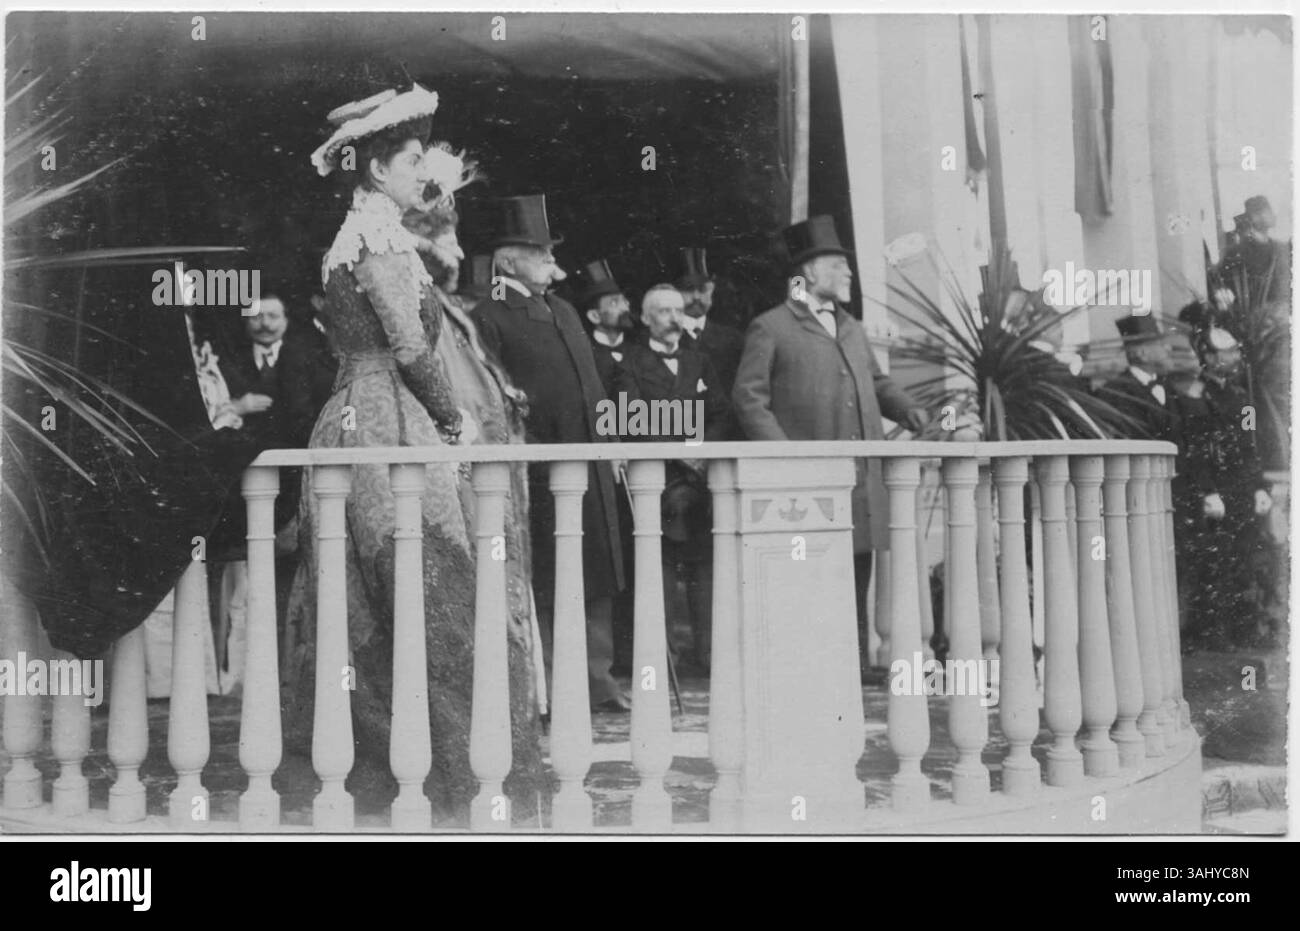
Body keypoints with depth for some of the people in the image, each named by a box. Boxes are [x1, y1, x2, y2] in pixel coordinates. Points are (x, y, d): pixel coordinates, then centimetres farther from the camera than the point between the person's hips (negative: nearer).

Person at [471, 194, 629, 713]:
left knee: (596, 582, 10)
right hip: (539, 475, -8)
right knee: (540, 588, -3)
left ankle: (596, 680, 17)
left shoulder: (563, 311, 21)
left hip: (591, 467, 8)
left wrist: (609, 439, 15)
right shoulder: (489, 320, -5)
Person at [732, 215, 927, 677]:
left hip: (862, 481, 7)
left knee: (856, 578, 10)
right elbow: (748, 397, -6)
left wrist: (907, 409, 10)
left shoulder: (851, 328, 23)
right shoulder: (770, 328, -1)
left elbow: (875, 381, 31)